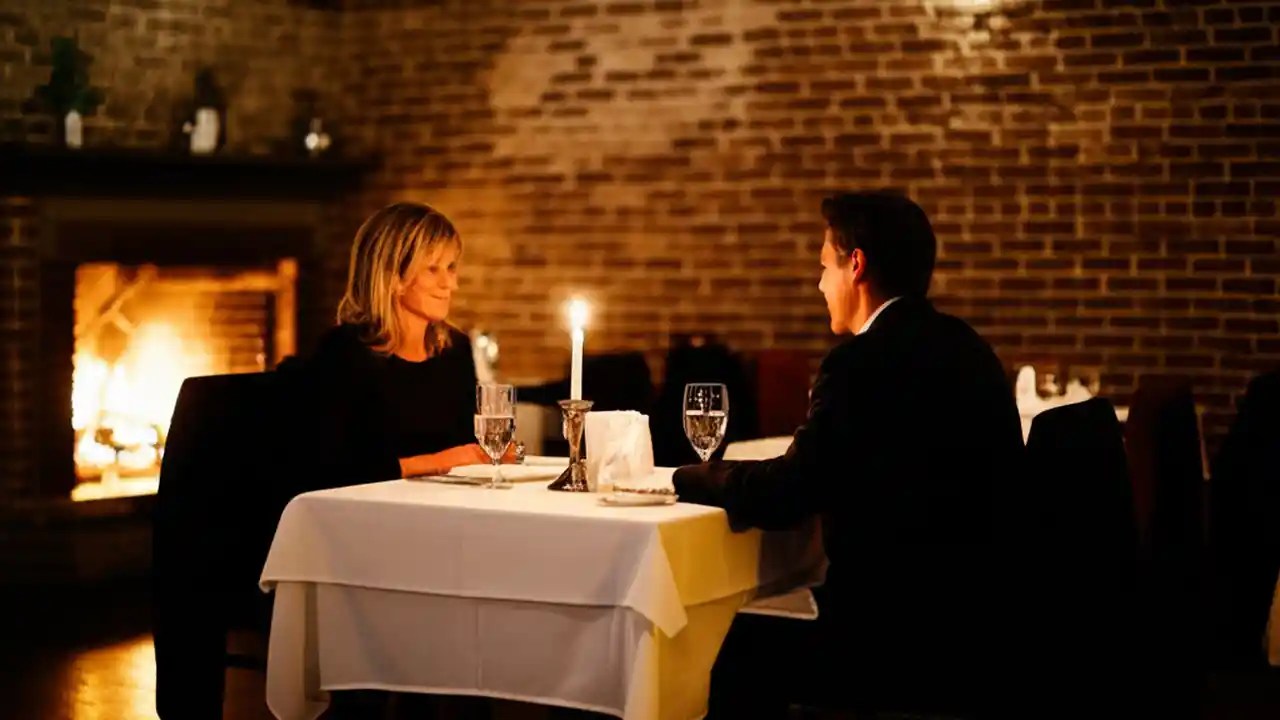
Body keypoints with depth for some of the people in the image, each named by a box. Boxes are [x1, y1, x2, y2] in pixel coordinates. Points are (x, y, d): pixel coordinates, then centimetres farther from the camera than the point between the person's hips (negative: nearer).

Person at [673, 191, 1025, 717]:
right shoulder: (962, 346, 11)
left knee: (741, 647, 4)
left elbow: (786, 496, -17)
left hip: (911, 645, -9)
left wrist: (691, 477, 1)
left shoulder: (866, 359, -17)